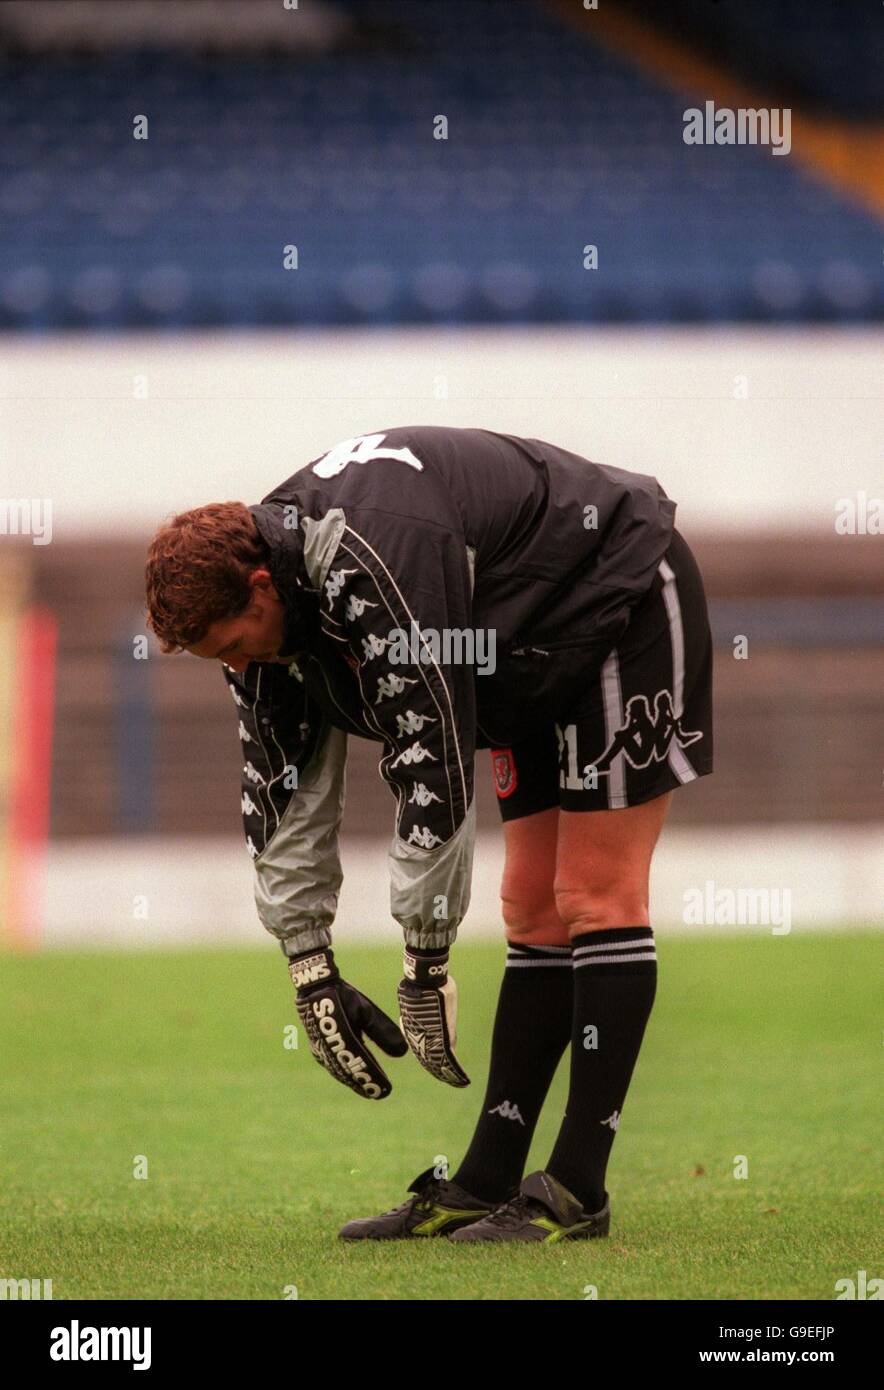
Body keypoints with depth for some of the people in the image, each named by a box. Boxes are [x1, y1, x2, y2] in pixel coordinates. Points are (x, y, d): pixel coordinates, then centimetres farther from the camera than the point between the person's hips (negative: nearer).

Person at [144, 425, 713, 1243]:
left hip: (626, 606, -9)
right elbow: (284, 790, -2)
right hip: (532, 654, 9)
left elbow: (434, 769, -34)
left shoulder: (377, 562, -36)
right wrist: (309, 967, -4)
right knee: (532, 910, 6)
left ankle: (578, 1194, -10)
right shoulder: (259, 590, -7)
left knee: (596, 897, -11)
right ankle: (487, 1186, 6)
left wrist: (425, 961, -27)